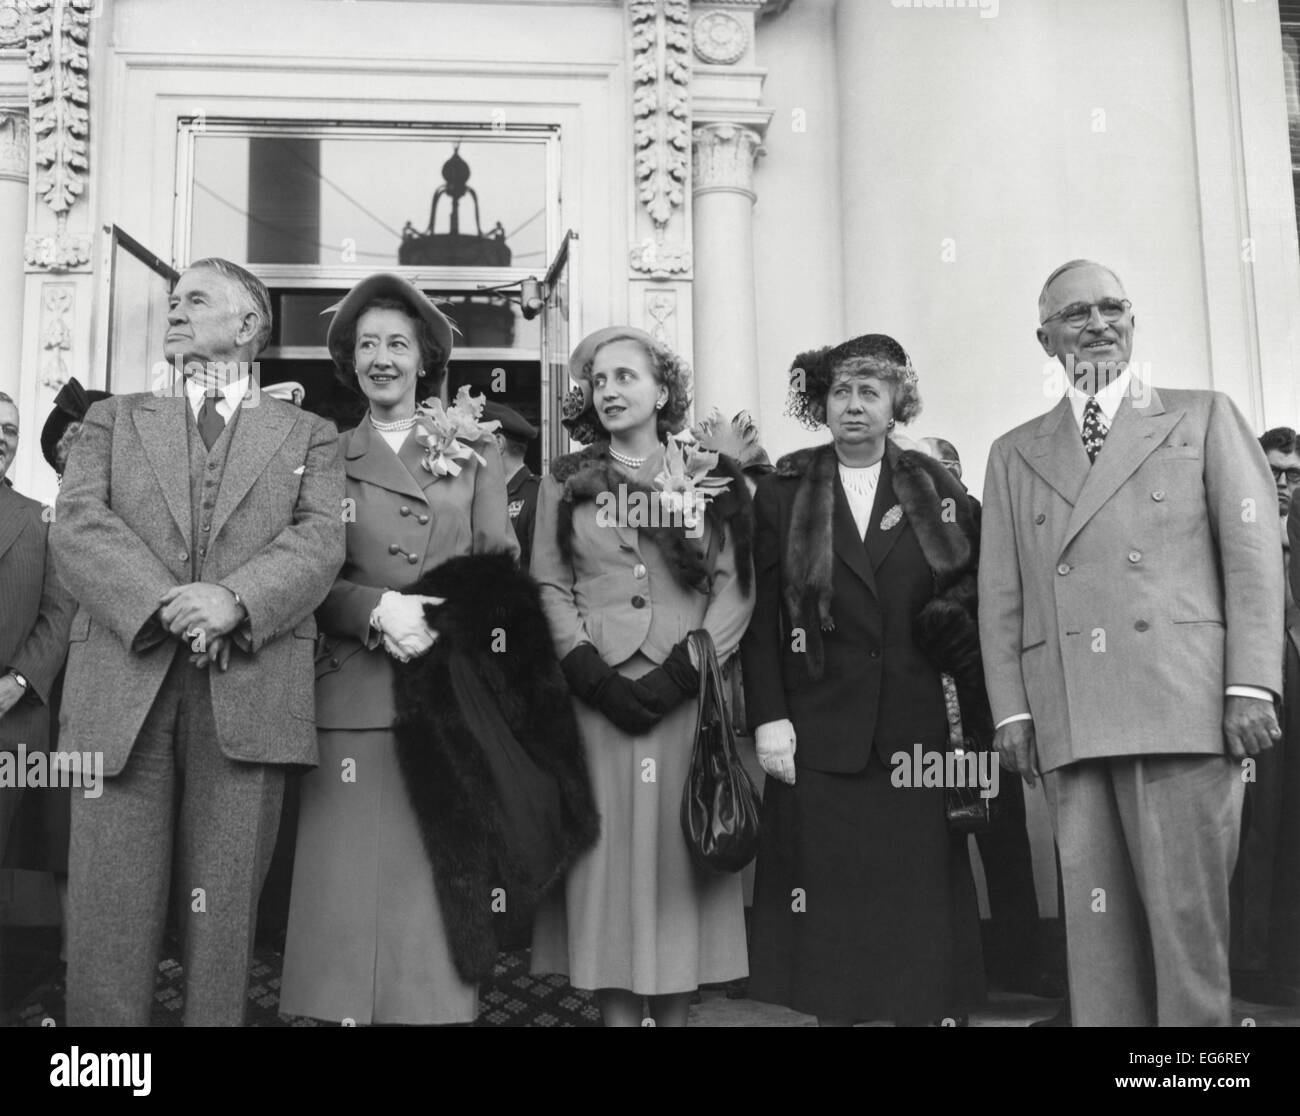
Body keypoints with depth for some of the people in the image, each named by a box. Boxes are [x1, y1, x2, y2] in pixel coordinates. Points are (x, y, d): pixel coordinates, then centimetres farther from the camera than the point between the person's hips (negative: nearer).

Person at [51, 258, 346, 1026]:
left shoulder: (310, 437, 17)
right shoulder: (114, 420, 20)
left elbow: (320, 540, 0)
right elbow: (77, 525, 3)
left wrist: (235, 600, -18)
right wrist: (162, 605, -14)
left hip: (249, 693, -1)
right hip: (123, 684, 1)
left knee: (226, 911, 3)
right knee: (110, 909, -1)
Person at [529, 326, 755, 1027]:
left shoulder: (712, 478, 9)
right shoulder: (565, 482, 12)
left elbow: (736, 587, 1)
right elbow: (548, 587, 4)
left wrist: (682, 672, -11)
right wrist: (596, 677, -9)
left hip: (685, 692, 0)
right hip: (597, 694, 1)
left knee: (677, 850, 1)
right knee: (608, 851, 0)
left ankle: (676, 1006, 12)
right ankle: (615, 1008, 8)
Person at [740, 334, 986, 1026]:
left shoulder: (937, 492, 9)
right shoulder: (782, 495, 6)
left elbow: (969, 610, 7)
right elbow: (761, 618, 2)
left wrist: (981, 722, -3)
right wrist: (768, 718, -7)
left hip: (916, 733, 1)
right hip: (816, 739, -1)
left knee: (918, 906, 3)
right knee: (828, 914, 1)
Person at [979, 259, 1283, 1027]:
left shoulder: (1204, 418, 14)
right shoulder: (1014, 455, 19)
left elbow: (1253, 554, 4)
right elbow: (1000, 596, 13)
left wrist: (1251, 686, -6)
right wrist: (1012, 710, 3)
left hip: (1182, 703, -2)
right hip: (1067, 722, 2)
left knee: (1188, 914, -2)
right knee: (1096, 921, 3)